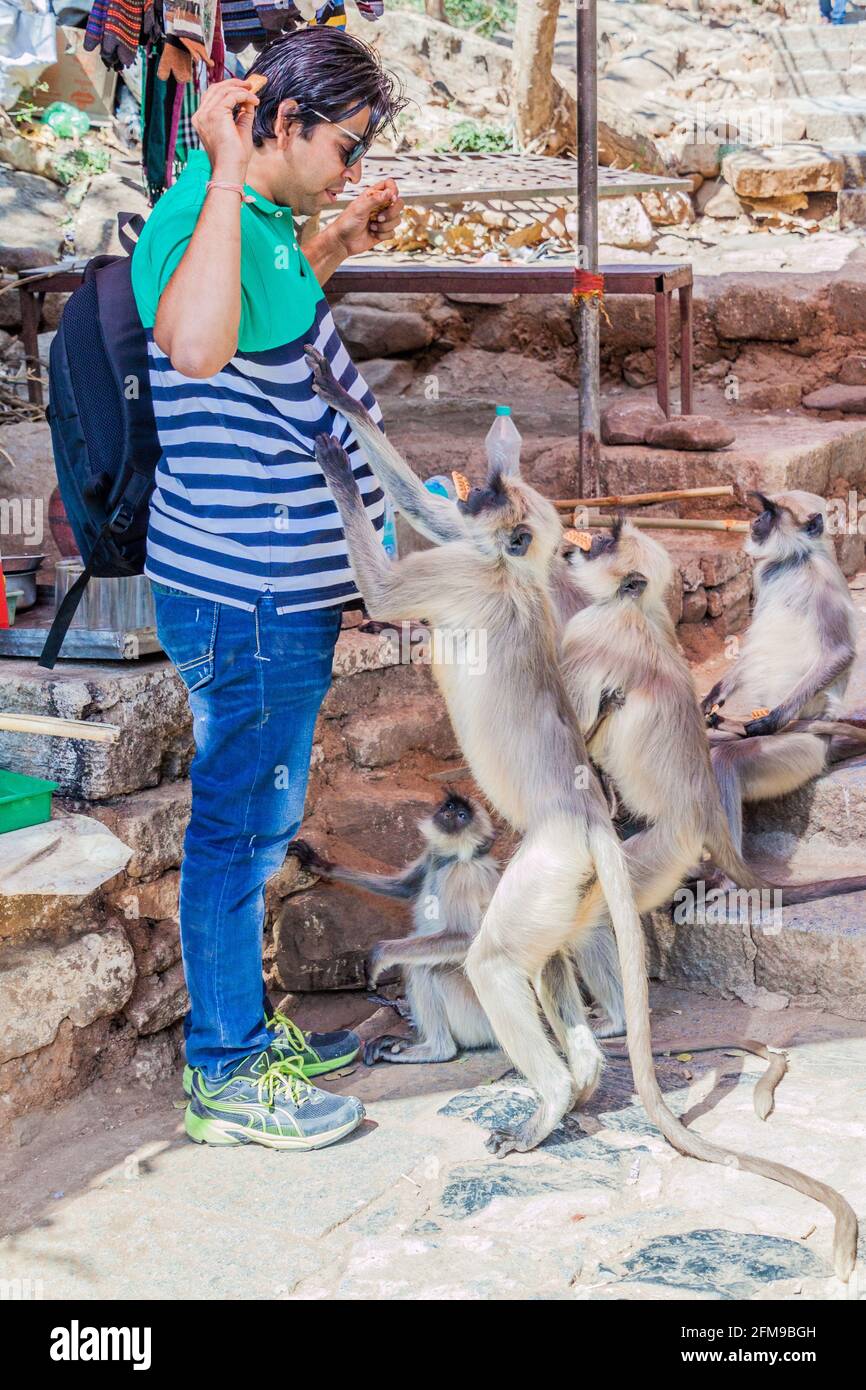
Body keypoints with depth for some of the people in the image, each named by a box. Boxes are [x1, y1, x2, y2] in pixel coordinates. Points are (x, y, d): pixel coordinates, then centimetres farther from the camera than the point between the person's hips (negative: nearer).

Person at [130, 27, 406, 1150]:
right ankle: (227, 1079, 16)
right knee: (241, 825, 1)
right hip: (248, 595, -11)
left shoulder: (260, 222, 12)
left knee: (254, 822, 20)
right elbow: (198, 344, -44)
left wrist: (341, 244, 26)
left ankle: (244, 1029, 35)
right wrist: (227, 176, -37)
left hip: (272, 588, 11)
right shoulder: (202, 216, -20)